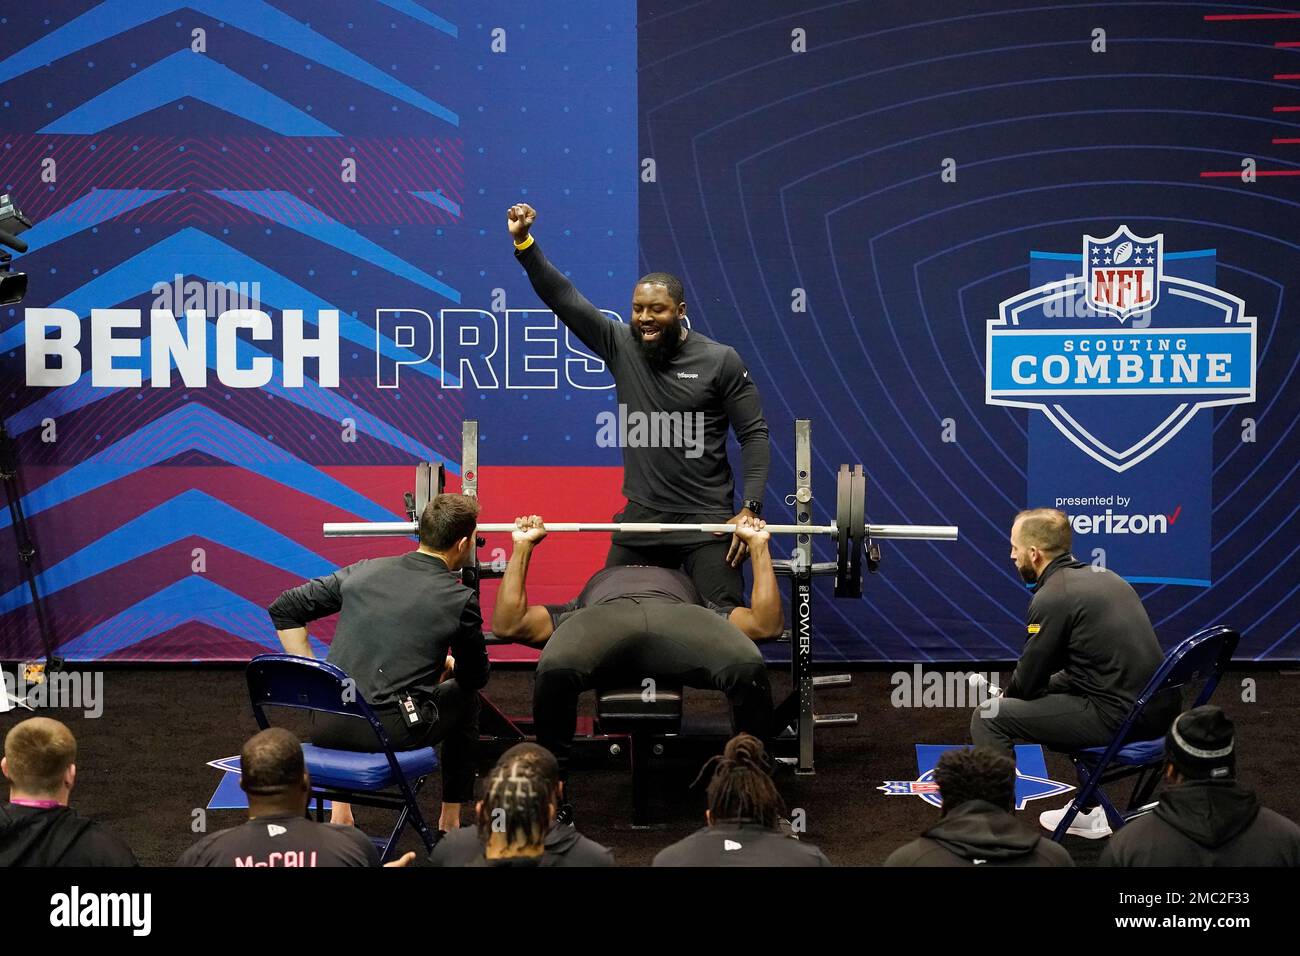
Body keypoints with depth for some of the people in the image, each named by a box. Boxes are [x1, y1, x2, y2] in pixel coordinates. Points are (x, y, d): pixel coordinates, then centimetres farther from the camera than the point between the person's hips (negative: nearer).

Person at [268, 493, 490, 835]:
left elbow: (283, 609, 12)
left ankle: (339, 812, 31)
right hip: (394, 733, -4)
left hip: (328, 728, 4)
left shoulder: (362, 571, 9)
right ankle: (450, 822, 31)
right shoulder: (460, 599, -1)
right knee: (464, 696, 27)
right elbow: (476, 677, 13)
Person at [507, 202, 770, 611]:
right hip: (640, 518, 4)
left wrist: (750, 508, -13)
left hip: (706, 522, -4)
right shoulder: (621, 346, 3)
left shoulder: (720, 361, -5)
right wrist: (524, 242, -11)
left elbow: (754, 435, -3)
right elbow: (564, 298, 0)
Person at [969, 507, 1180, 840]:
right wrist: (1015, 694, 26)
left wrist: (1004, 698, 19)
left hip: (1120, 718, -9)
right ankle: (1089, 813, 36)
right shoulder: (1102, 576, 15)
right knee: (1057, 689, 37)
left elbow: (1027, 682, -3)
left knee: (988, 718, -1)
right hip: (1161, 710, 9)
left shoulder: (1051, 598, -11)